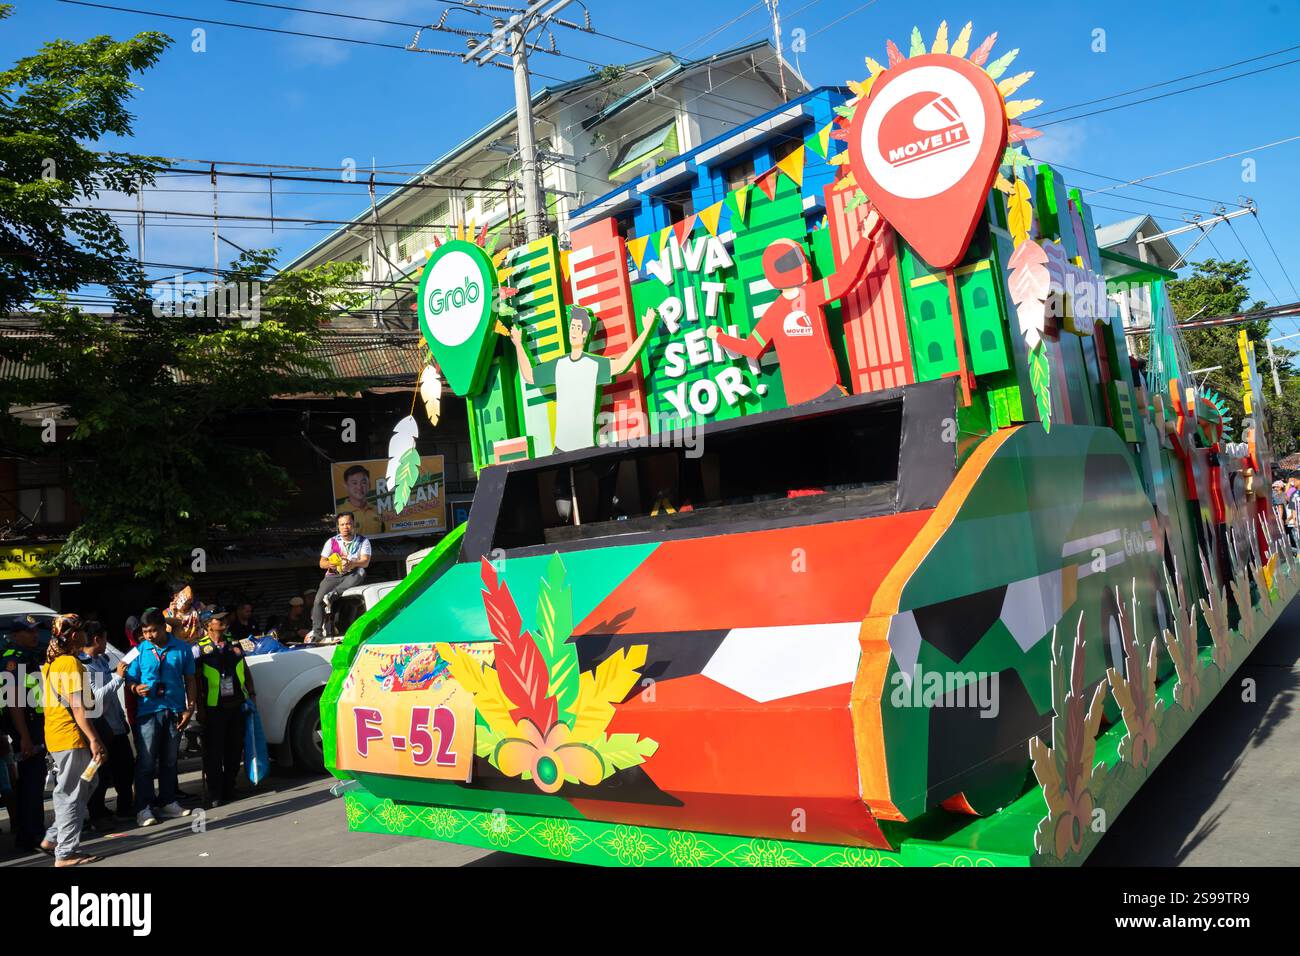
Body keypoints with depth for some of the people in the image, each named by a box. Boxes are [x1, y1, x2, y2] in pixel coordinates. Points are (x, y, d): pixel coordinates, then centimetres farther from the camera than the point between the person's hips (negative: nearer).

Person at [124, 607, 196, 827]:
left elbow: (189, 680, 7)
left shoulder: (182, 648, 2)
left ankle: (167, 803, 24)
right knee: (146, 762, -3)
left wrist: (190, 708, 1)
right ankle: (143, 808, 4)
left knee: (169, 761, 13)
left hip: (175, 711, 2)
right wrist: (136, 689, -21)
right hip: (149, 712, -2)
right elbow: (130, 681, 2)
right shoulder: (139, 651, -1)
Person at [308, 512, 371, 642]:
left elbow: (365, 562, -7)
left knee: (360, 572, -37)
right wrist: (329, 564, -17)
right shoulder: (332, 542, 13)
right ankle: (316, 632, -15)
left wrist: (352, 564, -29)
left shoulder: (363, 541, 7)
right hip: (333, 576, 2)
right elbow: (322, 563, 9)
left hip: (352, 575, -2)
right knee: (318, 600, -20)